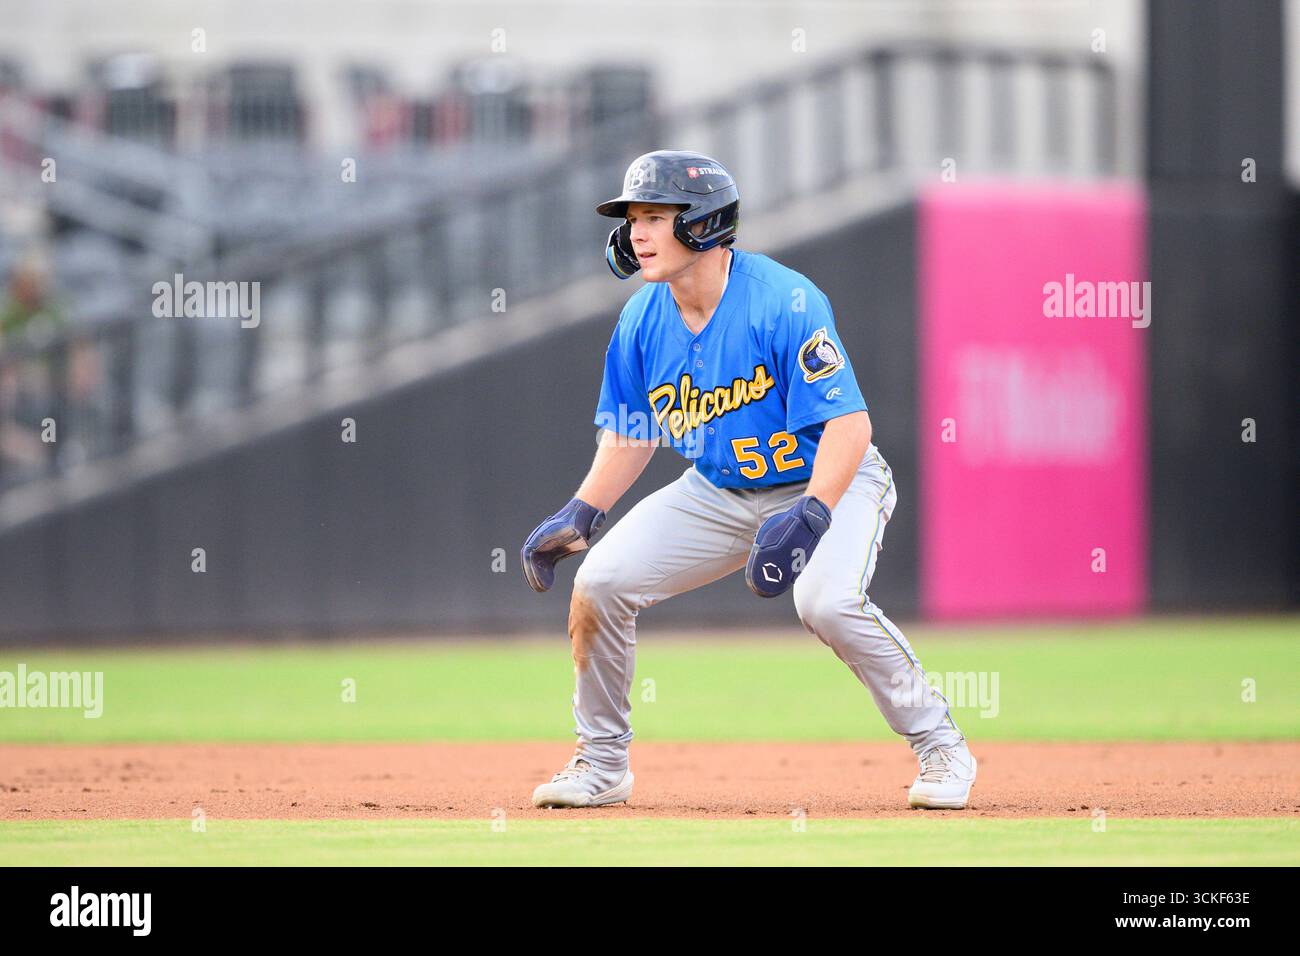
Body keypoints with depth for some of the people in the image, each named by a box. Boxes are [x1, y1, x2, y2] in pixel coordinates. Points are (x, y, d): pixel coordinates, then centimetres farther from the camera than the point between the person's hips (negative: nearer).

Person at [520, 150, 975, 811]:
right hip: (718, 494, 6)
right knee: (601, 580, -9)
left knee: (826, 600, -33)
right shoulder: (642, 321, -6)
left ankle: (940, 748, -14)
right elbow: (629, 434, 9)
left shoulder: (784, 303, -26)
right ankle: (602, 764, 10)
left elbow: (848, 424, -28)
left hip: (826, 481, -6)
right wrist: (579, 515, -3)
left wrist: (810, 516, -41)